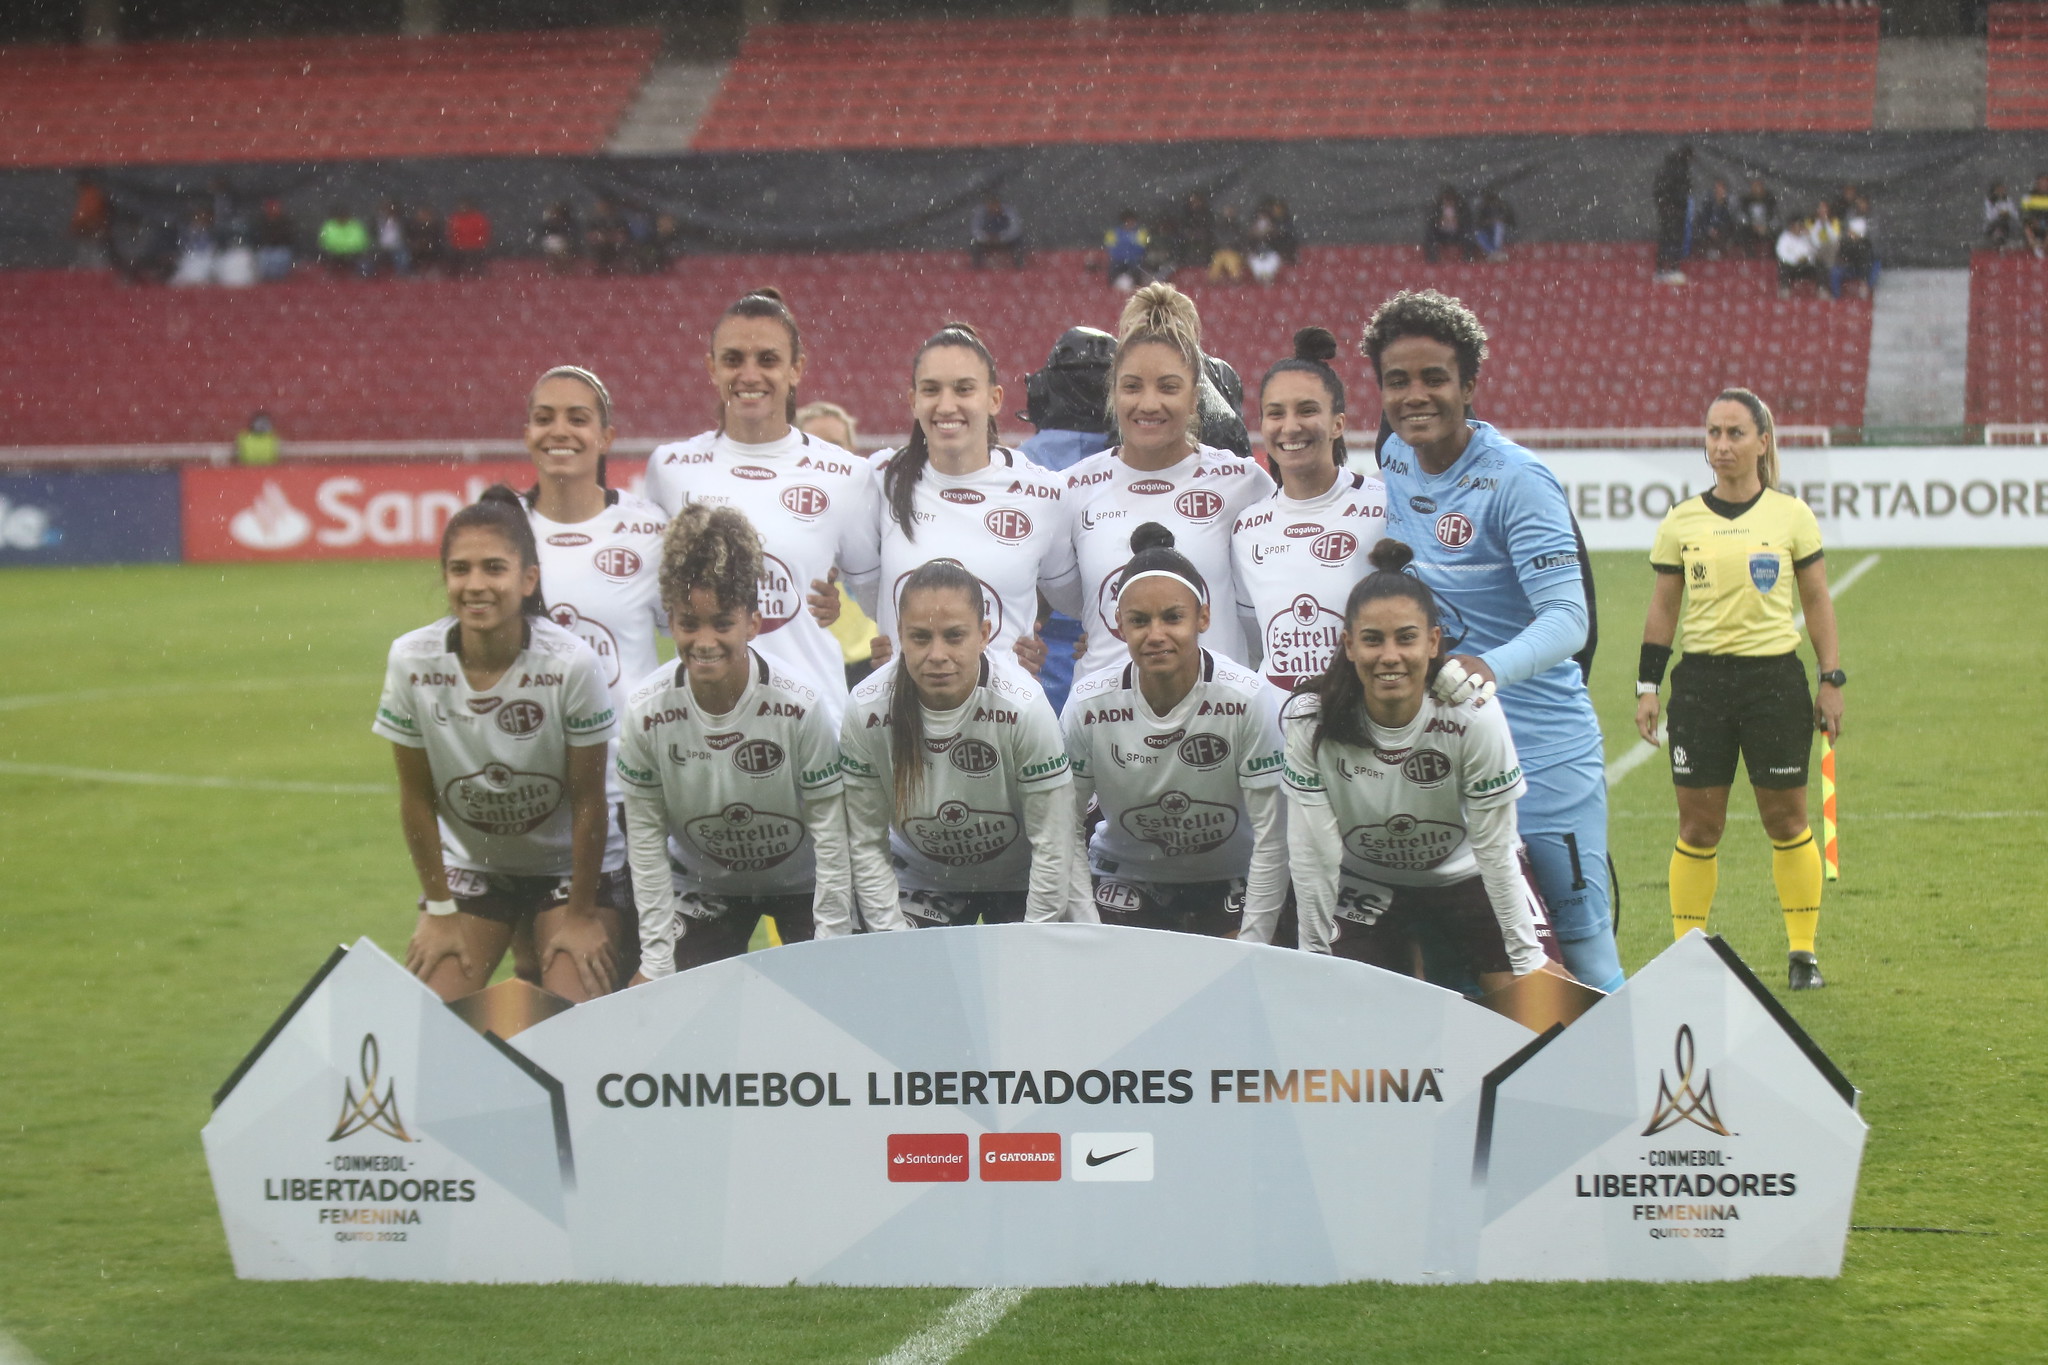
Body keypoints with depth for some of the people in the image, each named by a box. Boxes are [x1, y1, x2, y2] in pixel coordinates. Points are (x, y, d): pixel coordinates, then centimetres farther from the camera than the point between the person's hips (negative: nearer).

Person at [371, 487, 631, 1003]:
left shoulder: (571, 664, -26)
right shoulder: (412, 661, -19)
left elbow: (588, 801, -14)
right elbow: (416, 797, -6)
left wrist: (582, 915, -8)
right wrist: (439, 909, -1)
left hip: (567, 866, -2)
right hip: (469, 866, 2)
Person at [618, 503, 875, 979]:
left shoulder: (798, 707, -27)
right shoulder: (647, 712, -21)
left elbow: (830, 835, -19)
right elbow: (646, 839, -12)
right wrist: (657, 965, -12)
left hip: (800, 882, -2)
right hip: (703, 883, 2)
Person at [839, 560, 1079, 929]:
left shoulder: (1023, 707, -28)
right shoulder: (867, 709, -21)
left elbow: (1052, 844, -20)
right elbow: (866, 843, -11)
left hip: (1018, 880, -1)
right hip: (919, 880, 1)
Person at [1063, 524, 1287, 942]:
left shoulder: (1247, 699, -20)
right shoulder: (1089, 704, -14)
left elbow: (1271, 837, -16)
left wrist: (1250, 950, -17)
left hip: (1229, 887, -1)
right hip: (1123, 885, 1)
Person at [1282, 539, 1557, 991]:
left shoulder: (1473, 716, -26)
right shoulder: (1309, 721, -22)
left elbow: (1494, 850, -19)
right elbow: (1311, 855, -15)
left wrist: (1530, 963, -17)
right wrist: (1316, 958, -11)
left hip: (1468, 880, -1)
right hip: (1367, 887, 1)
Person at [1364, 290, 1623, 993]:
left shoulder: (1516, 480, -15)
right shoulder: (1395, 461, 6)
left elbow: (1569, 617, -25)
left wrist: (1488, 668, -41)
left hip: (1541, 750, -6)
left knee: (1582, 945, -5)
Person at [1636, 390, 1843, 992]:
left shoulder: (1792, 515, 2)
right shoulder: (1680, 523, 5)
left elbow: (1818, 604, 6)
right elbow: (1663, 608, 10)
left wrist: (1832, 681, 2)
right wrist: (1647, 686, 5)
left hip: (1776, 678, -1)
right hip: (1701, 680, 1)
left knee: (1786, 821, 3)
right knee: (1698, 826, 1)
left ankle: (1804, 952, 13)